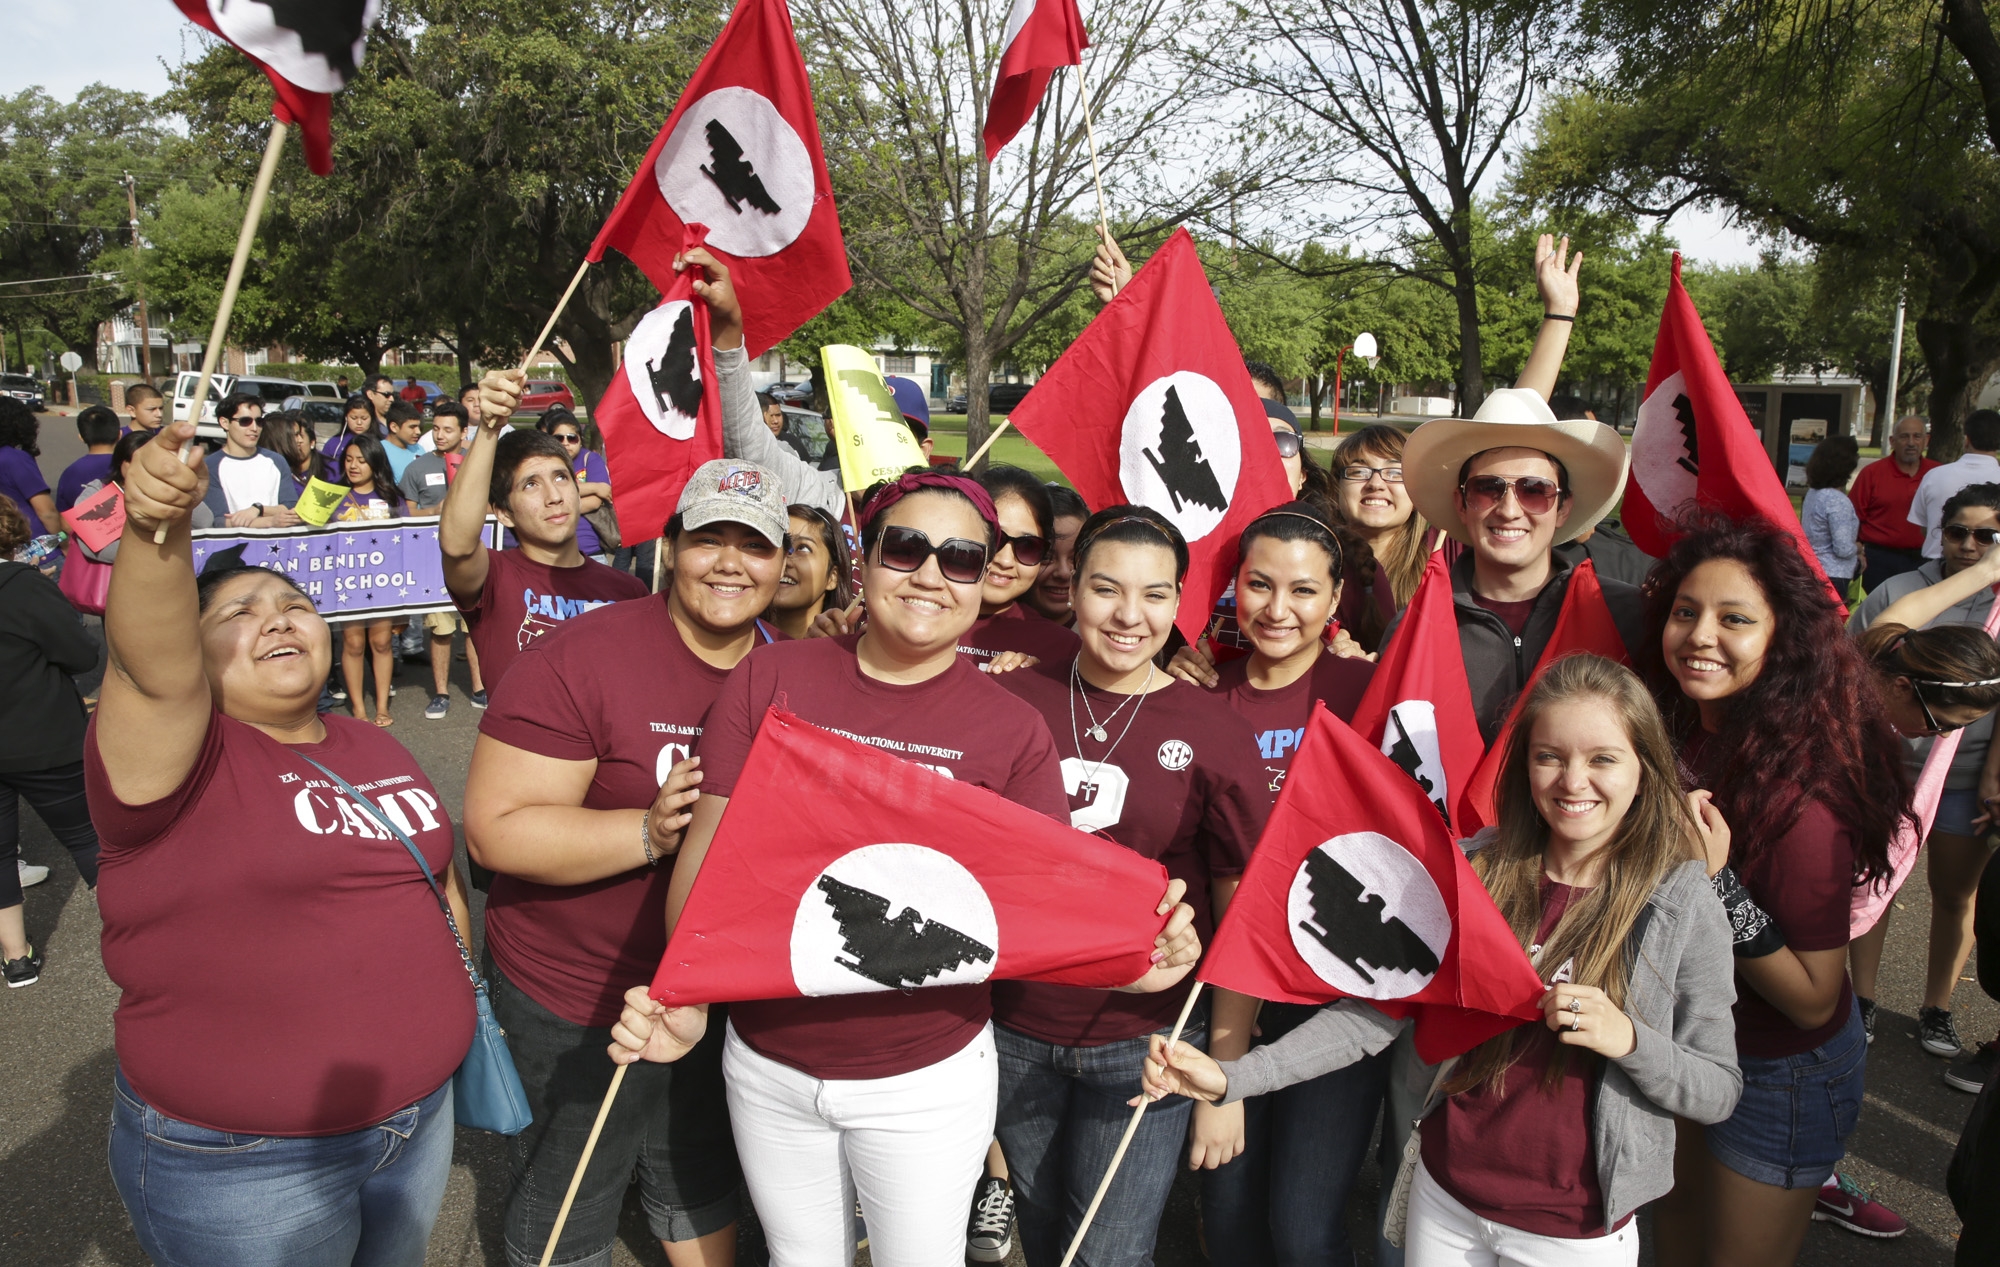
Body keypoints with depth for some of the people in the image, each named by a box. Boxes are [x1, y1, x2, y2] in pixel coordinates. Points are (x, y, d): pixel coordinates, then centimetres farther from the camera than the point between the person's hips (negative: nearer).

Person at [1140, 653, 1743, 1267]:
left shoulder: (1684, 906, -12)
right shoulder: (1481, 869, -8)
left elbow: (1719, 1092, -4)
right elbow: (1378, 1007, -8)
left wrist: (1628, 1038, -25)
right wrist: (1231, 1077, -18)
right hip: (1445, 1198, 2)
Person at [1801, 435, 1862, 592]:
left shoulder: (1813, 492, 8)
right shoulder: (1837, 501, -19)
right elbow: (1843, 549, -21)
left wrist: (1856, 558, 15)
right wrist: (1857, 548, 1)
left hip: (1811, 569, 9)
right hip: (1832, 576, -9)